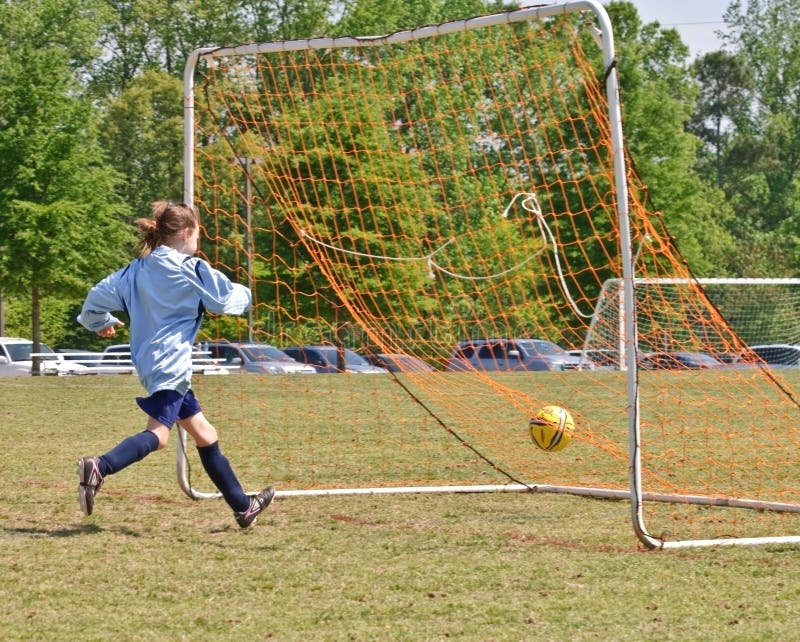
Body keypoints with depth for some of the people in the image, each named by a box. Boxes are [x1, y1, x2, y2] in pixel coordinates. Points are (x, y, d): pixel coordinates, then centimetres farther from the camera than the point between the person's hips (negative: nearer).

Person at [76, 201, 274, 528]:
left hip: (148, 362, 9)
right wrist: (244, 292, 25)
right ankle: (99, 467, -40)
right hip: (170, 363, -9)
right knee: (158, 433, -20)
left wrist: (100, 323, 33)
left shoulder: (136, 269, 12)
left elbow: (98, 296, 12)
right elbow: (229, 299, 2)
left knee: (205, 434, 14)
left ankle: (243, 506, 22)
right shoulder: (191, 268, -6)